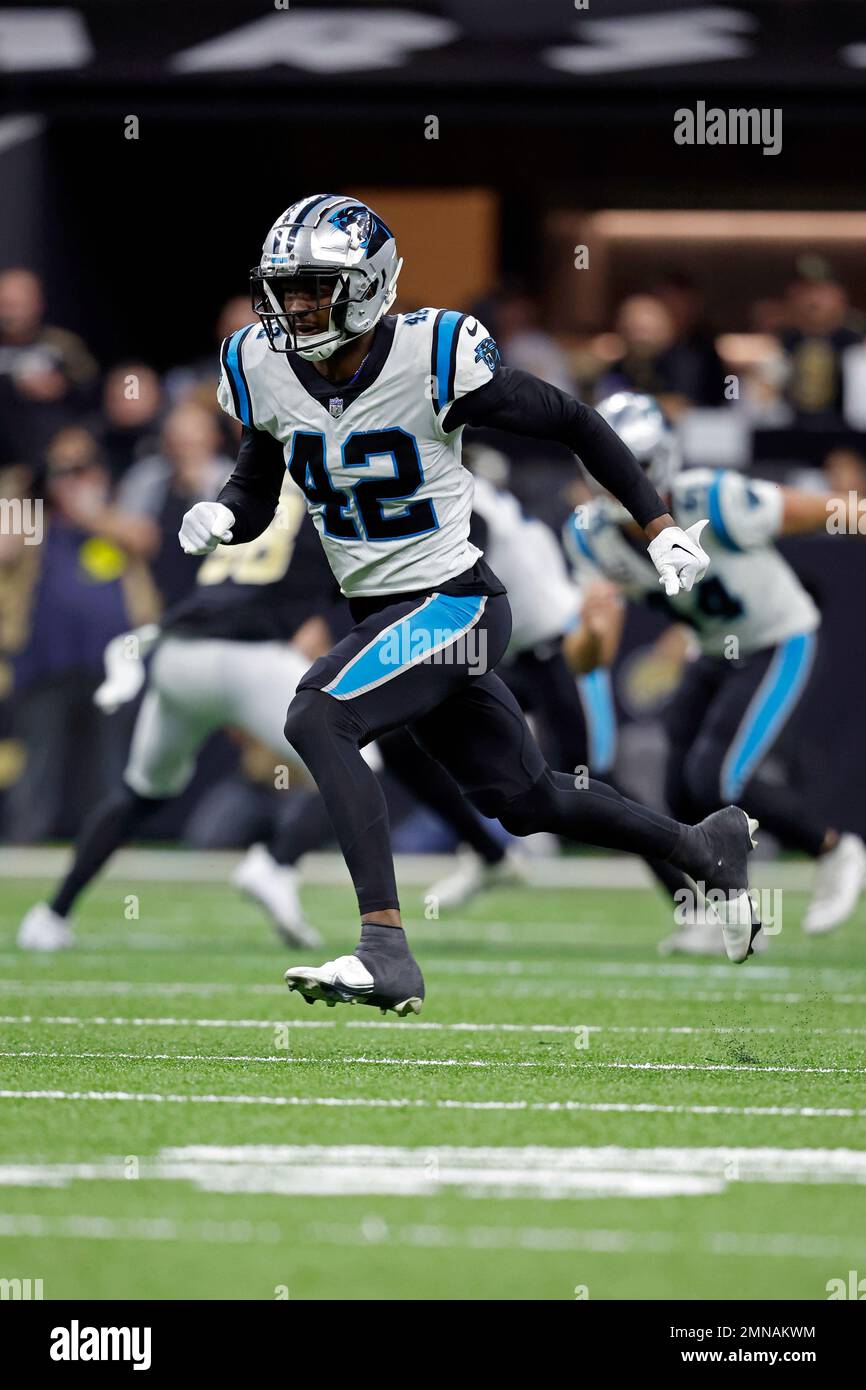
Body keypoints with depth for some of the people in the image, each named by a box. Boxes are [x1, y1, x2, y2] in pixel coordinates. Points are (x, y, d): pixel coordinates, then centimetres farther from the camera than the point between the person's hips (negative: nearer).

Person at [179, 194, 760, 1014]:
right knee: (524, 801, 18)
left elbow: (570, 423, -7)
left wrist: (658, 528, -3)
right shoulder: (264, 370, -2)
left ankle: (385, 947, -31)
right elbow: (256, 492, 13)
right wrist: (220, 516, -11)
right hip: (375, 611, 7)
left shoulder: (434, 357, -19)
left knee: (316, 720, -28)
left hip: (452, 603, -7)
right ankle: (706, 849, 41)